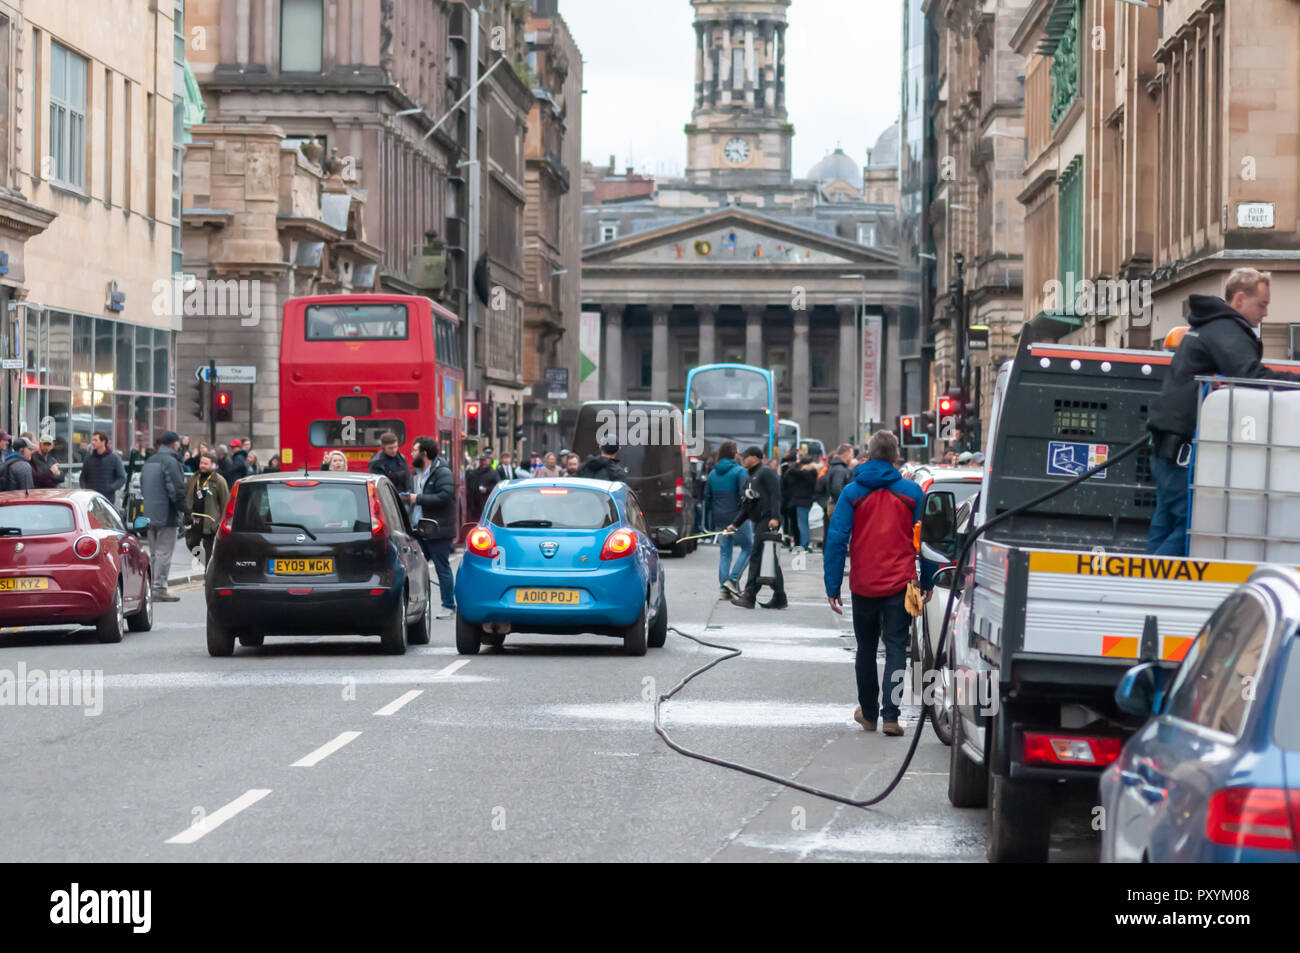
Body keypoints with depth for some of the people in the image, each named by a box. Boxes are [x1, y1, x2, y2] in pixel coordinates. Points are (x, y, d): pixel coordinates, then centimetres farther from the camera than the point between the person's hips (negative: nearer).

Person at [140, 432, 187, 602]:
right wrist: (185, 509, -10)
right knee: (164, 552, -7)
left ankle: (155, 587, 17)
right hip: (167, 515, -9)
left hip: (150, 515, 9)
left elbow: (142, 488, 22)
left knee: (154, 553, 14)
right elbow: (177, 489, -18)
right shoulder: (170, 461, -14)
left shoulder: (149, 462, 15)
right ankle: (160, 588, -9)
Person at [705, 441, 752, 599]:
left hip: (719, 519, 6)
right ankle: (733, 579, -9)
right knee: (747, 547, 5)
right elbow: (744, 494, -16)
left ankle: (724, 587, 5)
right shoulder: (740, 471, -8)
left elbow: (707, 497, 13)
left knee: (724, 551, 11)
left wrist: (709, 520, 18)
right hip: (736, 517, -6)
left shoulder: (713, 473, 11)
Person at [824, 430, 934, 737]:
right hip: (900, 585, -1)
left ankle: (868, 713, 26)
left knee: (866, 649, 15)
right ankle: (890, 715, -12)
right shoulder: (912, 492, -1)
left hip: (863, 585, 1)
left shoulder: (852, 493, -2)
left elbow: (837, 540, -5)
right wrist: (927, 582, 12)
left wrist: (833, 587, -2)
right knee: (896, 648, 0)